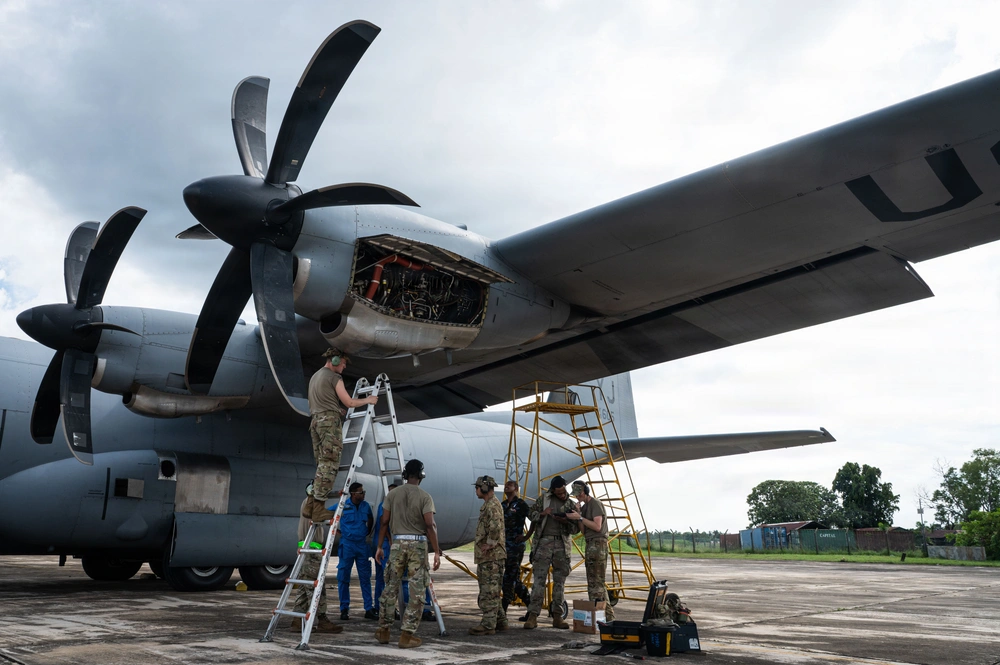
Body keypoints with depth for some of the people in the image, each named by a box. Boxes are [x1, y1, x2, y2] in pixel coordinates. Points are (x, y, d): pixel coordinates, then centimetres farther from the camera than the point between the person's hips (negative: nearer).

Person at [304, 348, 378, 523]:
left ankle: (311, 505, 1)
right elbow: (349, 403, -6)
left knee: (322, 465, 8)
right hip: (330, 421, -9)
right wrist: (368, 400, 9)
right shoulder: (334, 377, -4)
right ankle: (319, 507, -16)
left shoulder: (314, 377, 24)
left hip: (316, 421, 9)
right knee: (329, 464, -11)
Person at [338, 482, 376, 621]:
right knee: (344, 578, 2)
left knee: (365, 578, 4)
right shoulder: (343, 506, -8)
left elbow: (371, 519, 22)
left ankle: (368, 609, 9)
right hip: (347, 545, -3)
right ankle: (344, 609, 11)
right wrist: (340, 532, 0)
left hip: (362, 544, 3)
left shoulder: (365, 506, 4)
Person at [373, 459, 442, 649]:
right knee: (416, 591, 2)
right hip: (418, 544, -3)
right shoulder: (425, 497, -5)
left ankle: (383, 630, 20)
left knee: (391, 587, 13)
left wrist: (379, 547, 12)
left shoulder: (392, 495, 4)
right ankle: (407, 635, 1)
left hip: (398, 542, 3)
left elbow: (384, 523, 4)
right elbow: (430, 525, -11)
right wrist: (437, 552, -9)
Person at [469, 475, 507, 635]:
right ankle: (500, 621, 22)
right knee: (491, 590, 15)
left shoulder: (492, 505, -15)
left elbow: (496, 527, -29)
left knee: (489, 590, -7)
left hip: (492, 556, -11)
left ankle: (488, 624, -4)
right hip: (486, 556, 11)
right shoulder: (489, 505, 19)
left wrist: (490, 544, -20)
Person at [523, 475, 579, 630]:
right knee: (539, 579, -7)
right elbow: (530, 514, 9)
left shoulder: (572, 505, 10)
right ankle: (533, 616, -8)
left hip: (562, 545, 2)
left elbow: (575, 529, 7)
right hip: (544, 542, -2)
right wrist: (542, 514, -10)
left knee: (560, 581, 4)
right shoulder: (543, 500, 8)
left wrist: (566, 522, -14)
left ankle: (557, 617, 9)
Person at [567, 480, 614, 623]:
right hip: (590, 544, 9)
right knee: (595, 583, 10)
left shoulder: (595, 504, -7)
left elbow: (597, 526, -15)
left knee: (596, 582, -11)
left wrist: (580, 518, -15)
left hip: (598, 544, -9)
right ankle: (607, 615, 13)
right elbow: (584, 531, 13)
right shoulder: (583, 507, 18)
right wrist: (578, 516, 1)